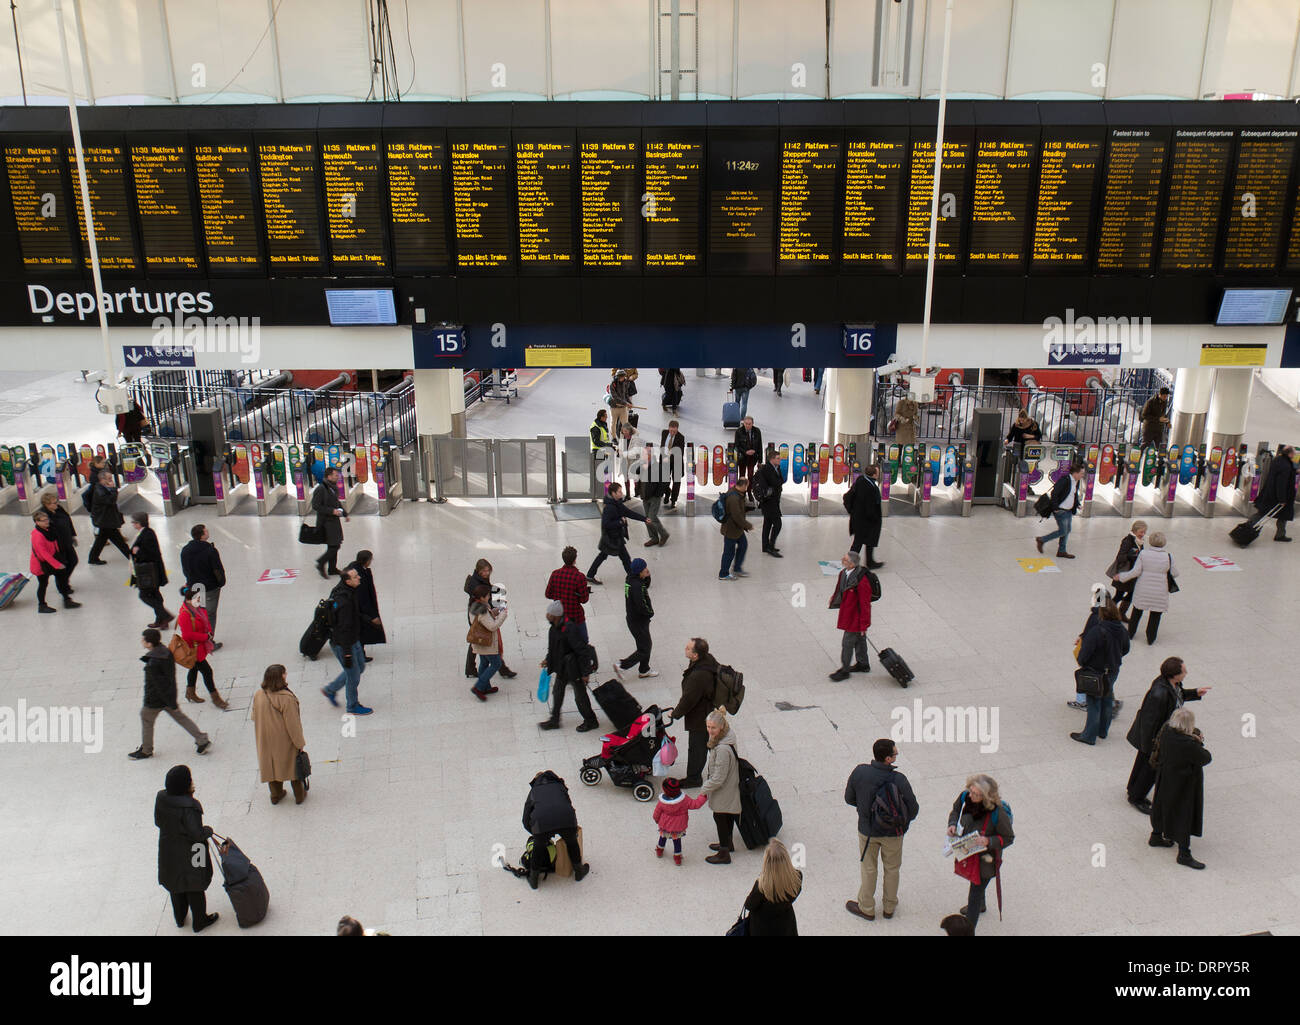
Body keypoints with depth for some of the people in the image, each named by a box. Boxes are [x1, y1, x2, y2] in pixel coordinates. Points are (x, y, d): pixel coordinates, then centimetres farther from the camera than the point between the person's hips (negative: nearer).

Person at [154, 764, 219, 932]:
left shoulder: (161, 798, -13)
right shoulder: (188, 806, -33)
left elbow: (158, 822, 3)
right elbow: (197, 834, -28)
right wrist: (208, 830, -8)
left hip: (168, 852, 6)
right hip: (189, 855, -6)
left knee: (176, 887, 27)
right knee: (195, 889, 15)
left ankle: (179, 918, 45)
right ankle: (199, 921, 32)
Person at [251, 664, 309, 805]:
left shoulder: (258, 695, -14)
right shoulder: (286, 698, -31)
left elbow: (254, 717, 2)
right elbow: (293, 725, -24)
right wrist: (300, 743, -11)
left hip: (266, 740, 4)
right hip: (285, 741, -4)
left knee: (272, 765, 24)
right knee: (293, 765, 18)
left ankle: (275, 795, 39)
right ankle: (299, 795, 33)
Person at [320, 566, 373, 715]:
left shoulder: (348, 592, 0)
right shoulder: (344, 601, -31)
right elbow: (344, 628, -28)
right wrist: (347, 653, -24)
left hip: (353, 640, 10)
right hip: (342, 644, -10)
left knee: (360, 666, 22)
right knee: (353, 675, 6)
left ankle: (330, 689, 36)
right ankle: (353, 706, 27)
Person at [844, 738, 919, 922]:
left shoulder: (859, 773, -21)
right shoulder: (899, 780, -26)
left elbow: (849, 799, -7)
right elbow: (913, 810, -17)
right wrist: (903, 820, 5)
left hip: (867, 830, 1)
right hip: (893, 832, -1)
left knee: (868, 869, 22)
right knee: (892, 869, 23)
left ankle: (866, 908, 39)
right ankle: (889, 907, 42)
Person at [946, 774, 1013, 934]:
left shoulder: (998, 813, -32)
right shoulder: (965, 797, -18)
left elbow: (1008, 838, -17)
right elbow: (955, 811, 5)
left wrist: (988, 841, -31)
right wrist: (952, 824, -13)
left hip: (985, 858, -6)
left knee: (975, 894, 2)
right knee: (973, 878, 33)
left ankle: (969, 931, 17)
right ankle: (980, 905, 64)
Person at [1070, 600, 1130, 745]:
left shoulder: (1096, 631, -28)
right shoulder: (1122, 630, -7)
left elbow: (1085, 651, -24)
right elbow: (1125, 649, 8)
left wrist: (1081, 662, -4)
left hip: (1096, 673, -6)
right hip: (1113, 671, 6)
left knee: (1094, 703, 5)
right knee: (1107, 701, 21)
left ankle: (1089, 736, 15)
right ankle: (1103, 731, 35)